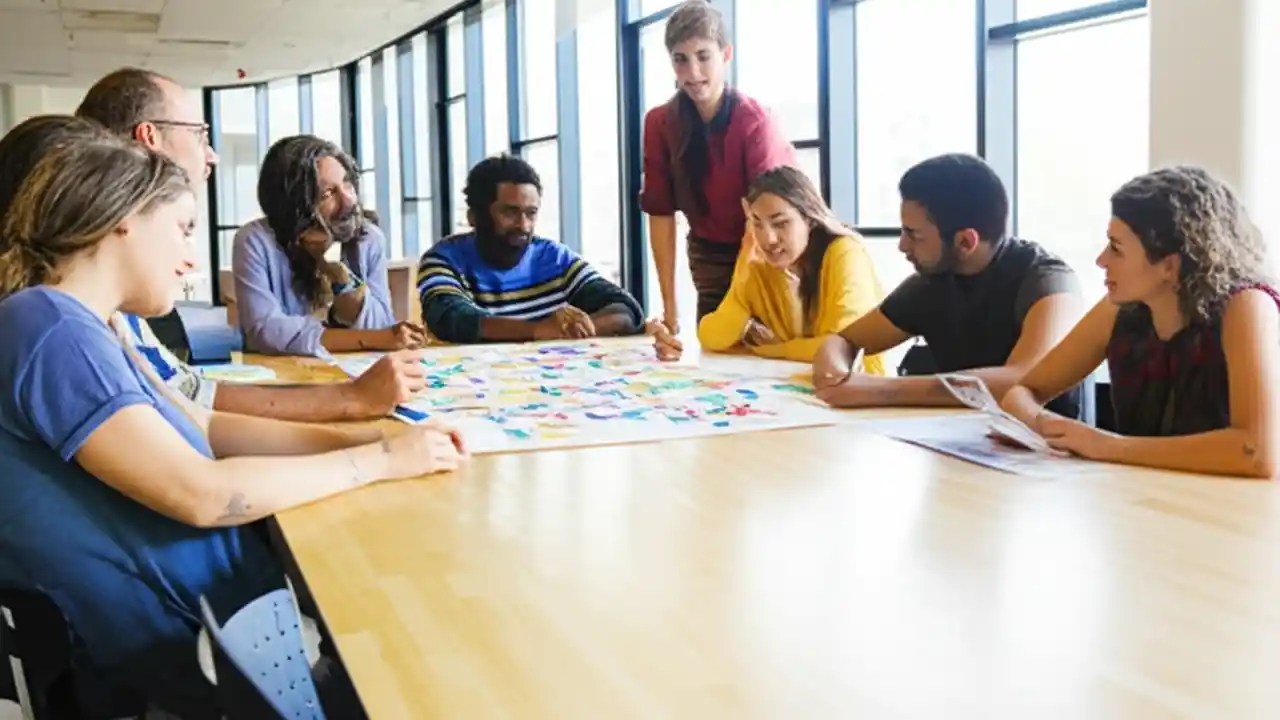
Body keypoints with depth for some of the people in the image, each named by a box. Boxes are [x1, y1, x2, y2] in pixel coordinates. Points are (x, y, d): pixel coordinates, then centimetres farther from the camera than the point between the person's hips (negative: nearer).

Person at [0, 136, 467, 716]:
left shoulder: (77, 325, 10)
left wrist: (356, 437, -1)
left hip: (214, 602, 9)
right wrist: (380, 459, -16)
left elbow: (208, 430, 11)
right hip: (189, 639, -9)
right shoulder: (50, 327, -21)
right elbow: (203, 494, -26)